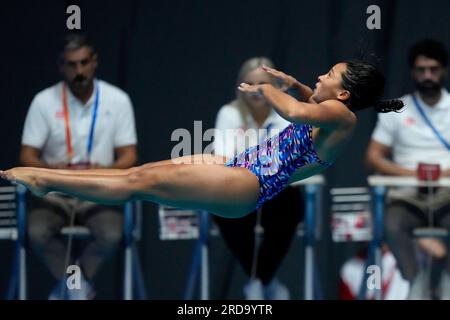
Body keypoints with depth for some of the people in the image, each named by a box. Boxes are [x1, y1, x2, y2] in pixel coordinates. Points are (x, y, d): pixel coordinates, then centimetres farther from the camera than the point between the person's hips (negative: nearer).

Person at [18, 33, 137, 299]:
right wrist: (55, 170, -25)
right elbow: (27, 157, -3)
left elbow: (129, 157, -1)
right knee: (37, 232, -30)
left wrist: (103, 172, -23)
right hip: (56, 192, 0)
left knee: (111, 235, -31)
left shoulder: (118, 100, -2)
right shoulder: (44, 102, -3)